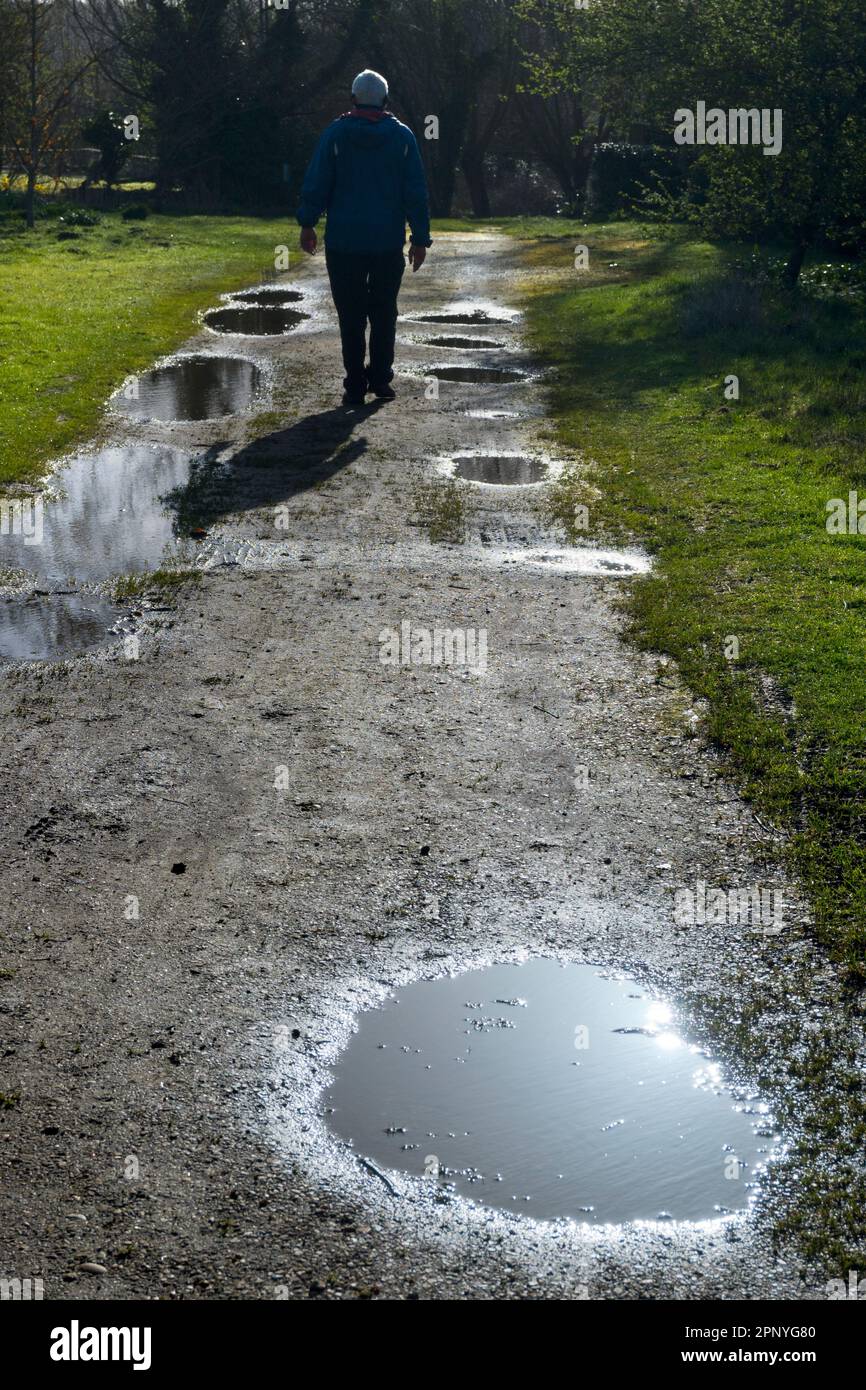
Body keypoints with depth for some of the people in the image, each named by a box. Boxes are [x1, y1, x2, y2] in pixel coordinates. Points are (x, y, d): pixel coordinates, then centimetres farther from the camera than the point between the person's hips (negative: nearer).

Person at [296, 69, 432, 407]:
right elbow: (417, 191, 2)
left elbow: (317, 183, -1)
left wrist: (307, 224, 10)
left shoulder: (335, 134, -2)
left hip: (344, 242, -1)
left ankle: (355, 385, 4)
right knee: (384, 313, 12)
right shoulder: (402, 136, 2)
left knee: (351, 316, 5)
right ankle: (381, 379, 10)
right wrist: (420, 238, 6)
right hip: (389, 243, 1)